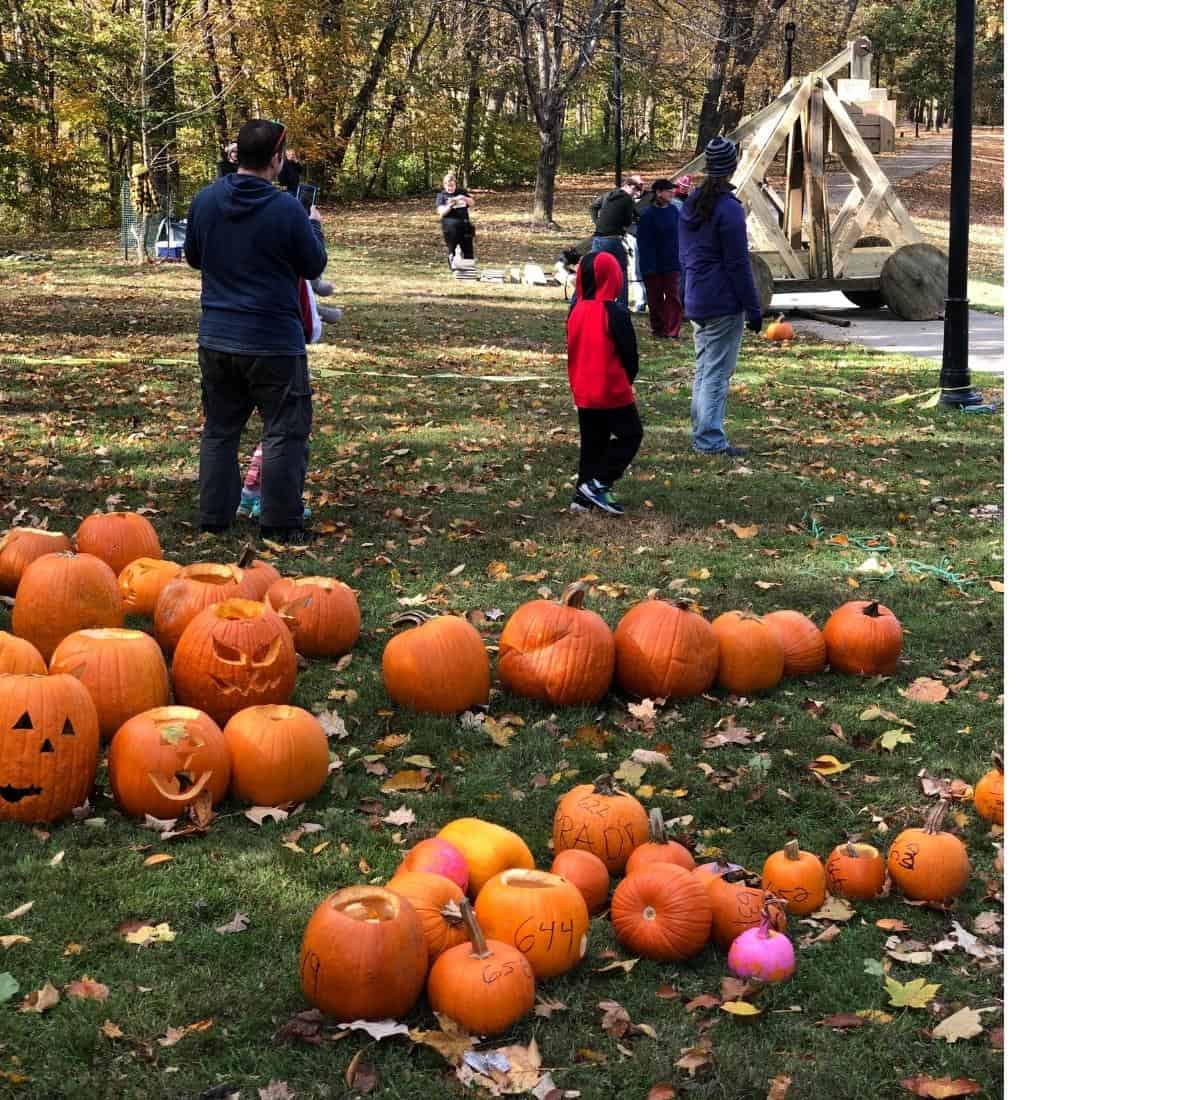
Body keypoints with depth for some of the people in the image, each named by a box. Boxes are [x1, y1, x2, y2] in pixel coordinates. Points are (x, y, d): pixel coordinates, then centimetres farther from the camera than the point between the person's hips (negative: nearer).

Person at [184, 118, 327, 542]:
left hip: (216, 339, 5)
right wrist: (315, 226, 15)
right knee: (285, 432, 5)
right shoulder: (287, 209, -15)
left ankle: (213, 518, 21)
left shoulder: (205, 201, 0)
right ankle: (282, 523, 7)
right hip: (273, 341, -5)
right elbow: (313, 267, -1)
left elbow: (193, 257, 14)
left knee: (219, 429, 16)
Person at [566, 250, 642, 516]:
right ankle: (598, 483, -5)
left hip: (583, 392, 7)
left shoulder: (575, 311, 3)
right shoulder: (615, 313, -16)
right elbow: (629, 353, -10)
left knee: (592, 442, 15)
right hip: (613, 390, -7)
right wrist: (629, 378, 9)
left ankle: (583, 496, 13)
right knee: (630, 435, 6)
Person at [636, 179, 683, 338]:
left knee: (673, 297, -4)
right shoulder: (647, 214, -10)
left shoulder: (674, 211, 4)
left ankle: (671, 331, -5)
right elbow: (643, 242, -11)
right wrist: (648, 265, -15)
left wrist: (679, 258, 7)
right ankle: (657, 328, 21)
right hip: (654, 265, -3)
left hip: (671, 264, 3)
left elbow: (678, 236, 11)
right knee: (655, 298, 8)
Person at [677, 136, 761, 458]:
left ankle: (701, 434, 20)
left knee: (703, 369, 16)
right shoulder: (729, 209, -15)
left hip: (696, 304, 8)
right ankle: (711, 440, -5)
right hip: (724, 305, -8)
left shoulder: (691, 205, 10)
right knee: (717, 373, -5)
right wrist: (753, 309, -10)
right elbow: (738, 265, -15)